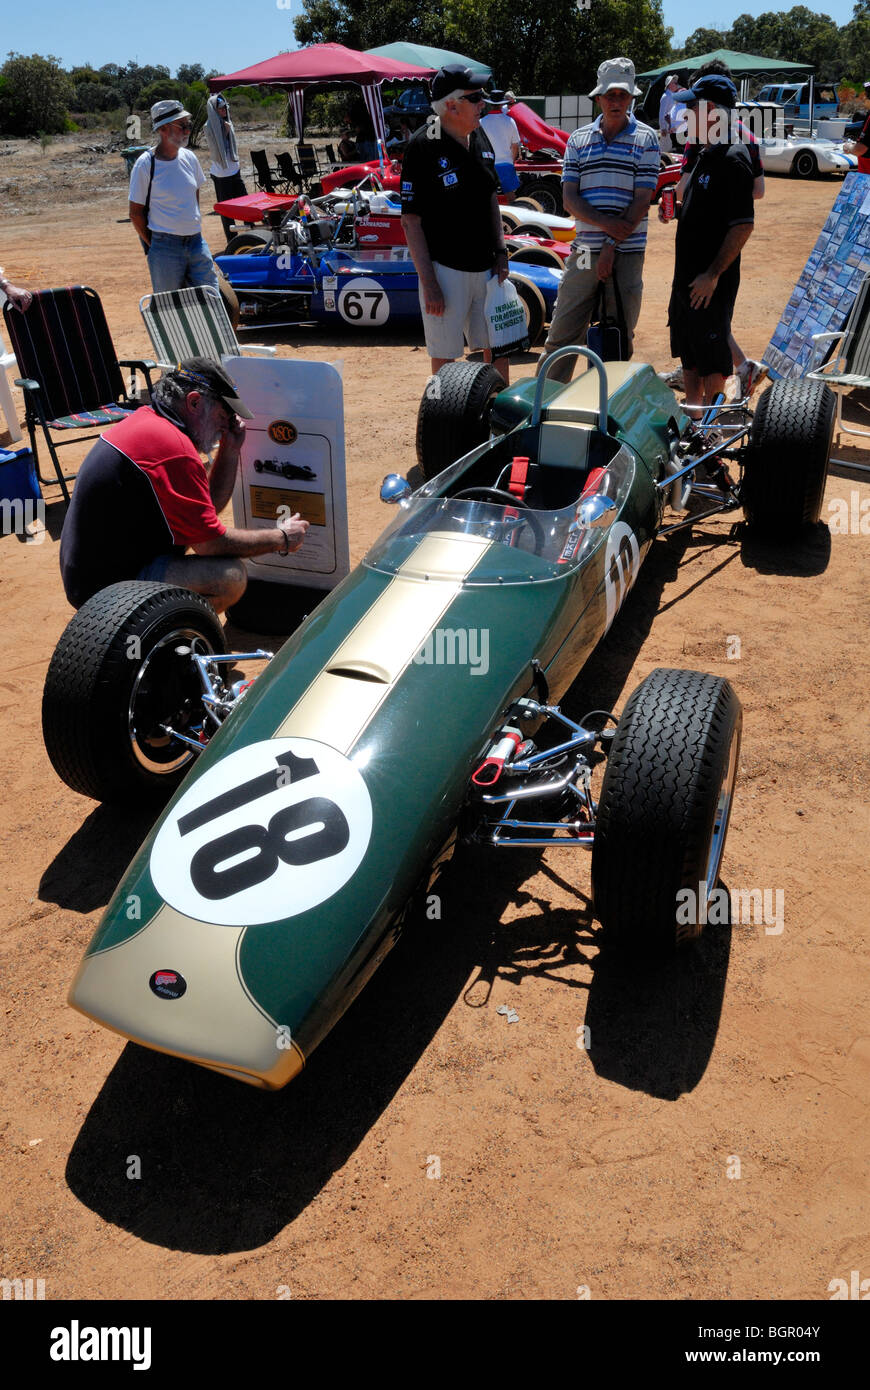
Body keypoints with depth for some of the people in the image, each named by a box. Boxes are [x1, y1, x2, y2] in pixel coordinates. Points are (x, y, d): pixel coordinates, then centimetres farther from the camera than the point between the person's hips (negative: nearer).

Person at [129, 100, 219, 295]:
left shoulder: (189, 158, 8)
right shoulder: (145, 165, -8)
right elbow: (135, 213, -4)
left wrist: (194, 226, 15)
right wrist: (154, 245, -4)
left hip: (196, 242, 5)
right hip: (166, 247, -5)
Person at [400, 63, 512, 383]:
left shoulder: (481, 140, 10)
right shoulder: (422, 146, -11)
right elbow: (411, 219, -13)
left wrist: (501, 251, 10)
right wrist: (428, 283, -17)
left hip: (487, 268, 7)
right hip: (445, 269, -6)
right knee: (445, 357, 1)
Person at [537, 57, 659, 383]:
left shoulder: (646, 139, 4)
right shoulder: (578, 139, 11)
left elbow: (642, 201, -4)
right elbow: (569, 199, 2)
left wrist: (612, 246, -12)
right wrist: (606, 224, -14)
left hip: (627, 254, -2)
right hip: (584, 252, 2)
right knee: (562, 332, 1)